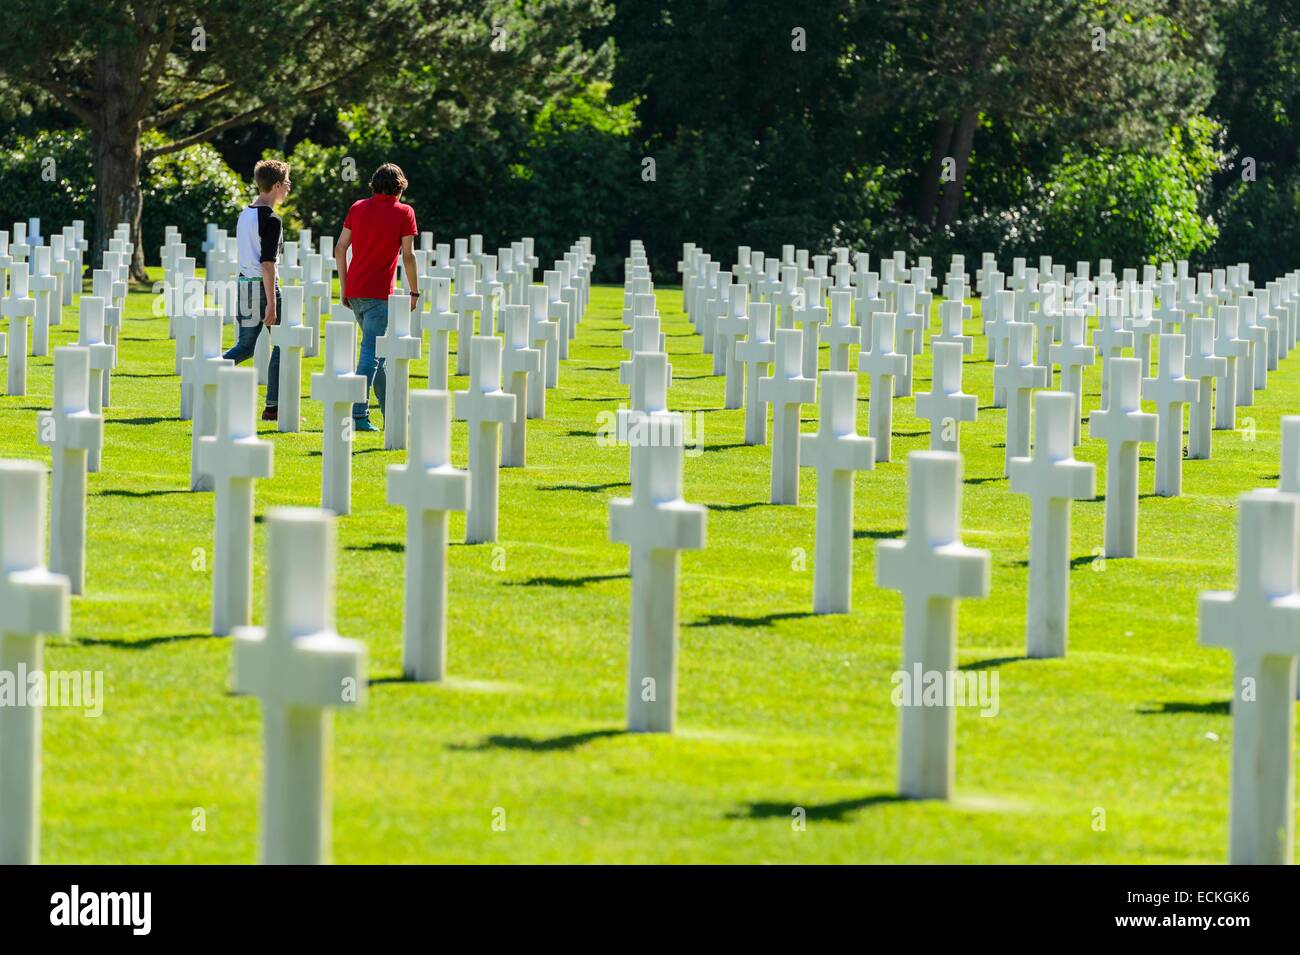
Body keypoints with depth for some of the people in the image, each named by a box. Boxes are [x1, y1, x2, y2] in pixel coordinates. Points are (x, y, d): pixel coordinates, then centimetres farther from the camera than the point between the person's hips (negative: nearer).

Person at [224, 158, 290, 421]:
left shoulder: (244, 214, 13)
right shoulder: (271, 220, -14)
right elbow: (267, 262, -19)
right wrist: (271, 303, -20)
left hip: (244, 285, 8)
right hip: (263, 287, -8)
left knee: (245, 347, 13)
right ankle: (273, 406, 5)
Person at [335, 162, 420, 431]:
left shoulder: (358, 207, 9)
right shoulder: (403, 212, -4)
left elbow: (340, 249, 9)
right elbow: (408, 256, -7)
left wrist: (344, 287, 15)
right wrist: (414, 292, 2)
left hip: (354, 291, 6)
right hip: (379, 293, -6)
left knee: (376, 350, 18)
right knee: (372, 353, -6)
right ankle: (358, 414, -14)